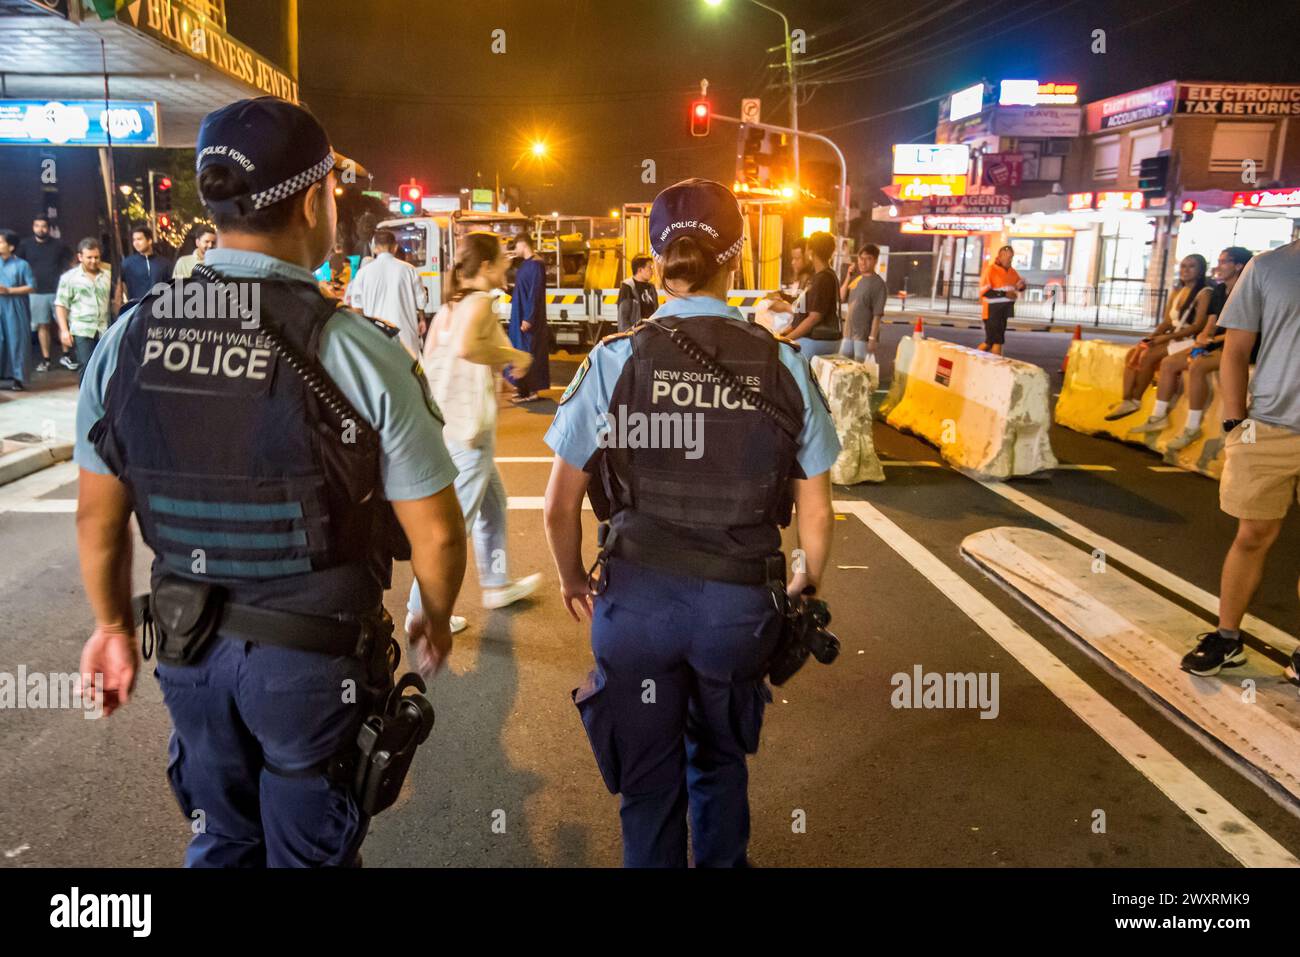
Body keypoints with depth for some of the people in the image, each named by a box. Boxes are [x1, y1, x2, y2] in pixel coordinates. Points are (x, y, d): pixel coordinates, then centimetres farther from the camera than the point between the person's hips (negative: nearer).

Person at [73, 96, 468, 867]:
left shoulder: (129, 339, -6)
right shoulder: (355, 351, -19)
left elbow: (98, 516, 4)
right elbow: (436, 533, -14)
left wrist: (113, 625, 20)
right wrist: (436, 623, 5)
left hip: (189, 650, 4)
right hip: (314, 657, -4)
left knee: (223, 845, 26)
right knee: (308, 852, 19)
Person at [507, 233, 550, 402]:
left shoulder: (535, 265, -17)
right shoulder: (526, 263, 12)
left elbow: (535, 293, -21)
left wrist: (528, 318, -23)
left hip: (528, 315, -10)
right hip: (521, 313, 10)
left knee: (529, 351, -5)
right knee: (522, 350, 13)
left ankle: (532, 391, 1)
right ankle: (524, 387, 20)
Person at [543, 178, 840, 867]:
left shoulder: (615, 361, -10)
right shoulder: (783, 365, -7)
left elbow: (559, 507, -6)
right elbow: (816, 513, 1)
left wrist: (572, 578, 13)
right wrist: (807, 581, 20)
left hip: (636, 598, -1)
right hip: (741, 601, 2)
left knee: (650, 781, 21)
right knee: (720, 761, 29)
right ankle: (721, 861, 51)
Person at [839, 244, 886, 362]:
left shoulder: (878, 283, -12)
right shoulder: (856, 277, 8)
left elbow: (877, 314, -15)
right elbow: (842, 298, 10)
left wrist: (872, 338, -19)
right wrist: (848, 277, -1)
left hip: (864, 335, -7)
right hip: (849, 333, 7)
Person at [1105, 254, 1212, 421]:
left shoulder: (1204, 293, -8)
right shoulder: (1176, 293, 16)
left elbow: (1198, 326, -16)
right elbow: (1166, 322, 13)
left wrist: (1167, 337, -21)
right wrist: (1152, 337, -7)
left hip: (1189, 340, -8)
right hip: (1172, 338, 8)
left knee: (1148, 356, -26)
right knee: (1133, 353, -12)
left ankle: (1135, 401, -12)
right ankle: (1126, 401, -22)